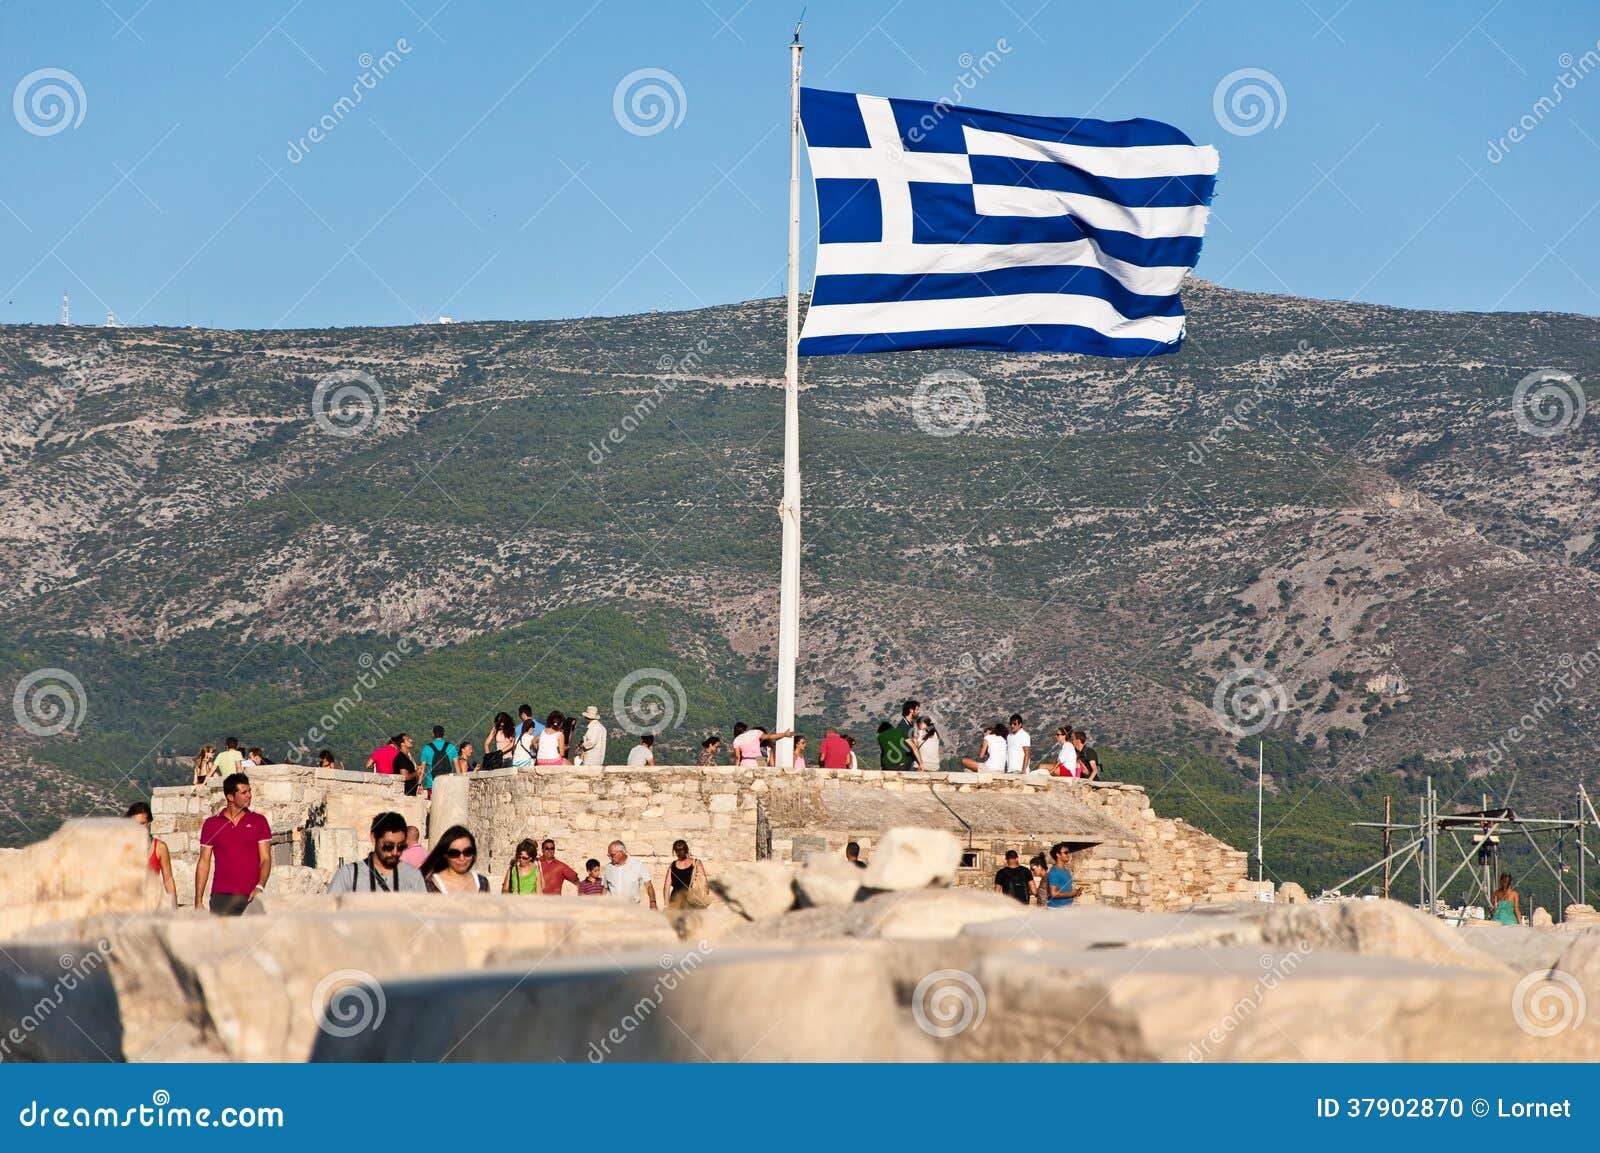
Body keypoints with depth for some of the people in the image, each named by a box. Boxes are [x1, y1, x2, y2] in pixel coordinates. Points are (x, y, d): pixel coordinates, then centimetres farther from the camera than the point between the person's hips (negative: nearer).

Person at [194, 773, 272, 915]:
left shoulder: (259, 821, 7)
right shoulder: (211, 824, 8)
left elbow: (266, 859, 3)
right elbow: (204, 862, 10)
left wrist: (260, 887, -16)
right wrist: (198, 901, 4)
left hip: (251, 897, 0)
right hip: (221, 897, 0)